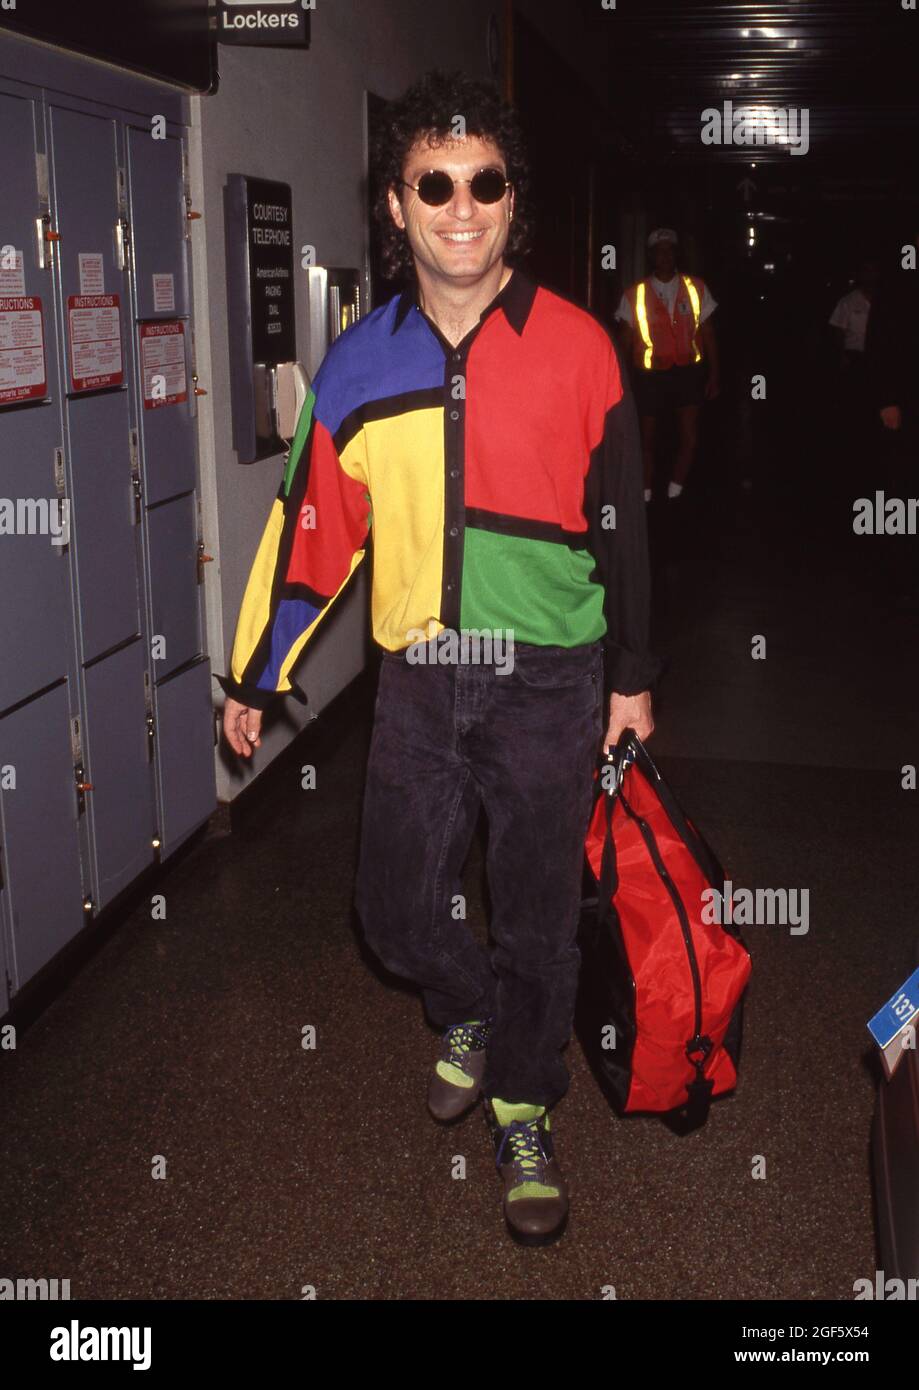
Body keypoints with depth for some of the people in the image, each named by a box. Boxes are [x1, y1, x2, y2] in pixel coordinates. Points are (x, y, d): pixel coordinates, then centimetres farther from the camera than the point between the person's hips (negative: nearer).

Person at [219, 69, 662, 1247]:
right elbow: (313, 526, 6)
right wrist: (255, 676, 9)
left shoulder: (575, 345, -5)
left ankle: (524, 1110, 31)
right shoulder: (361, 363, 1)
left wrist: (632, 680, 4)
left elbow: (618, 519, 1)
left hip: (548, 683, -2)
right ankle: (472, 1016, 42)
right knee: (393, 906, 9)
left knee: (536, 916, 7)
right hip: (418, 683, 3)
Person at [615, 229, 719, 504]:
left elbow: (708, 334, 6)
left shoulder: (695, 288, 3)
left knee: (690, 439, -9)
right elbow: (627, 341, 6)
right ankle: (645, 499, 21)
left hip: (687, 371, 0)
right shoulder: (635, 294, 1)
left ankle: (674, 495, 6)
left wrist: (714, 374, 2)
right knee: (647, 440, 8)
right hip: (650, 375, 0)